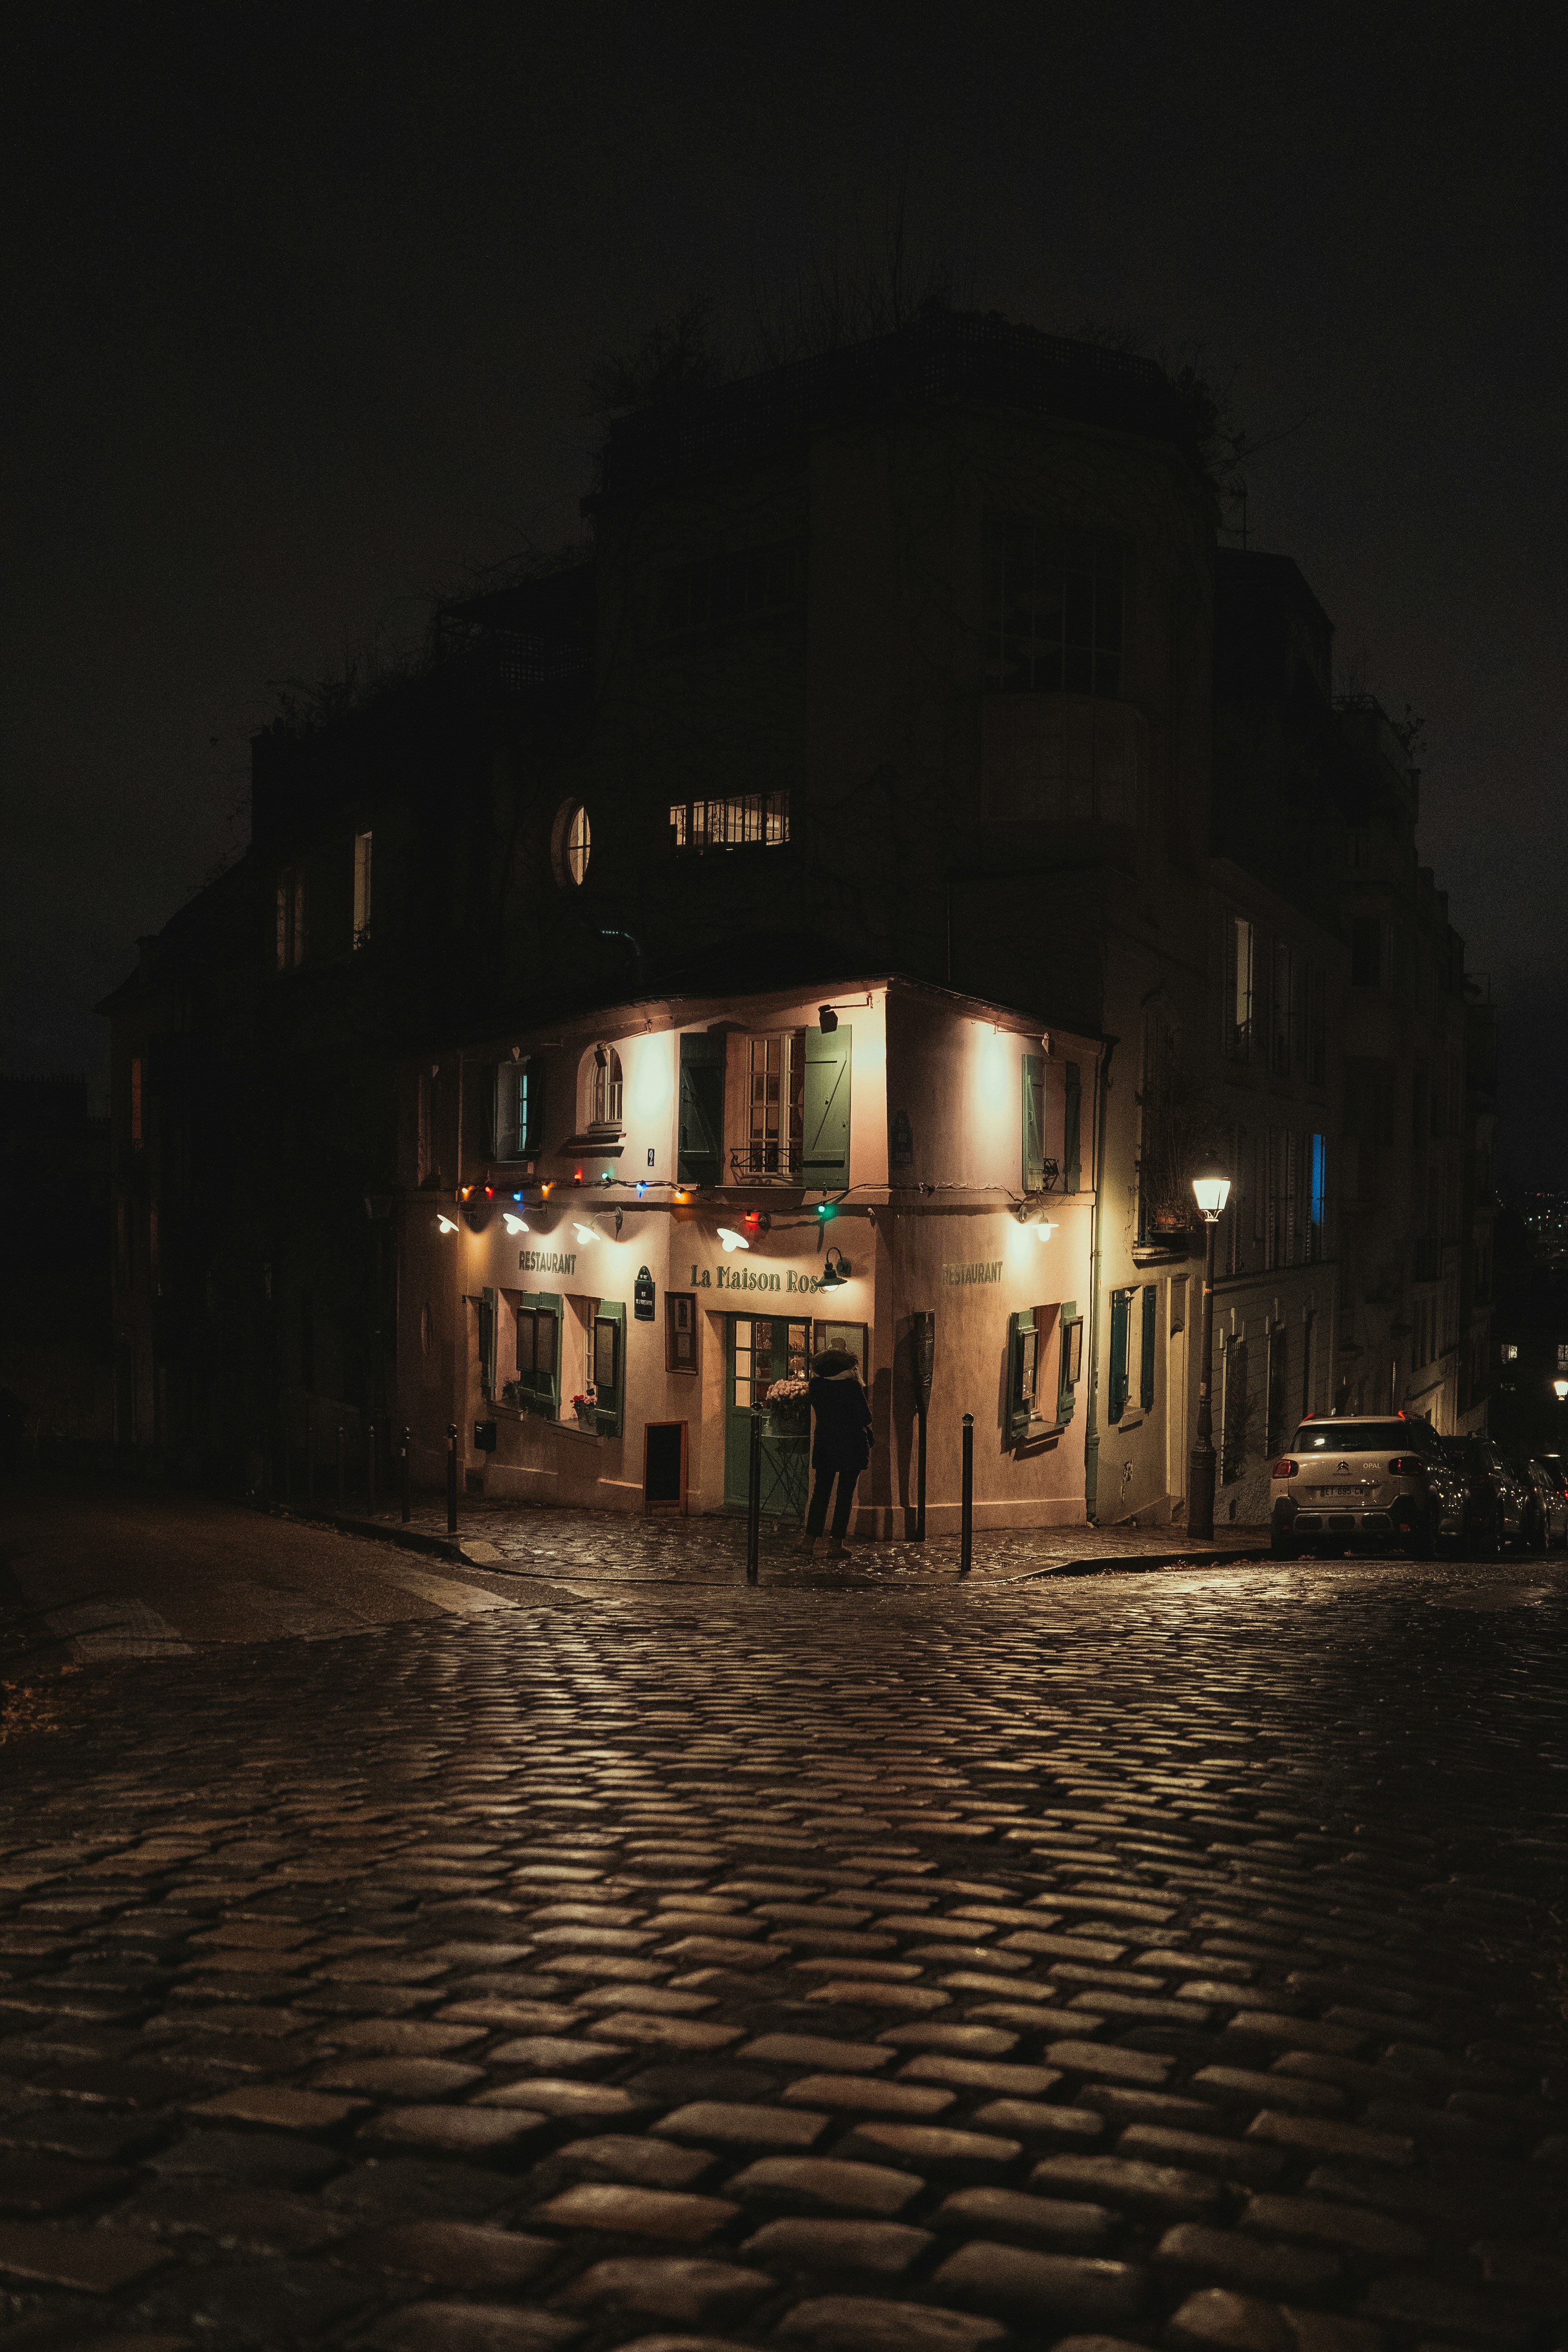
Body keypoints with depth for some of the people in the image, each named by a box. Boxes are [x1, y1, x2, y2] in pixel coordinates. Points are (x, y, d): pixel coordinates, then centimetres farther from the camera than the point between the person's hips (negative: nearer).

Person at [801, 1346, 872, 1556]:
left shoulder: (816, 1385, -3)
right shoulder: (852, 1386, -14)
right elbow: (866, 1418, -12)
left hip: (824, 1444, 4)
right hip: (852, 1445, -3)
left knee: (821, 1490, 14)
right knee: (845, 1493, 3)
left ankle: (810, 1539, 14)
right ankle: (836, 1544, 3)